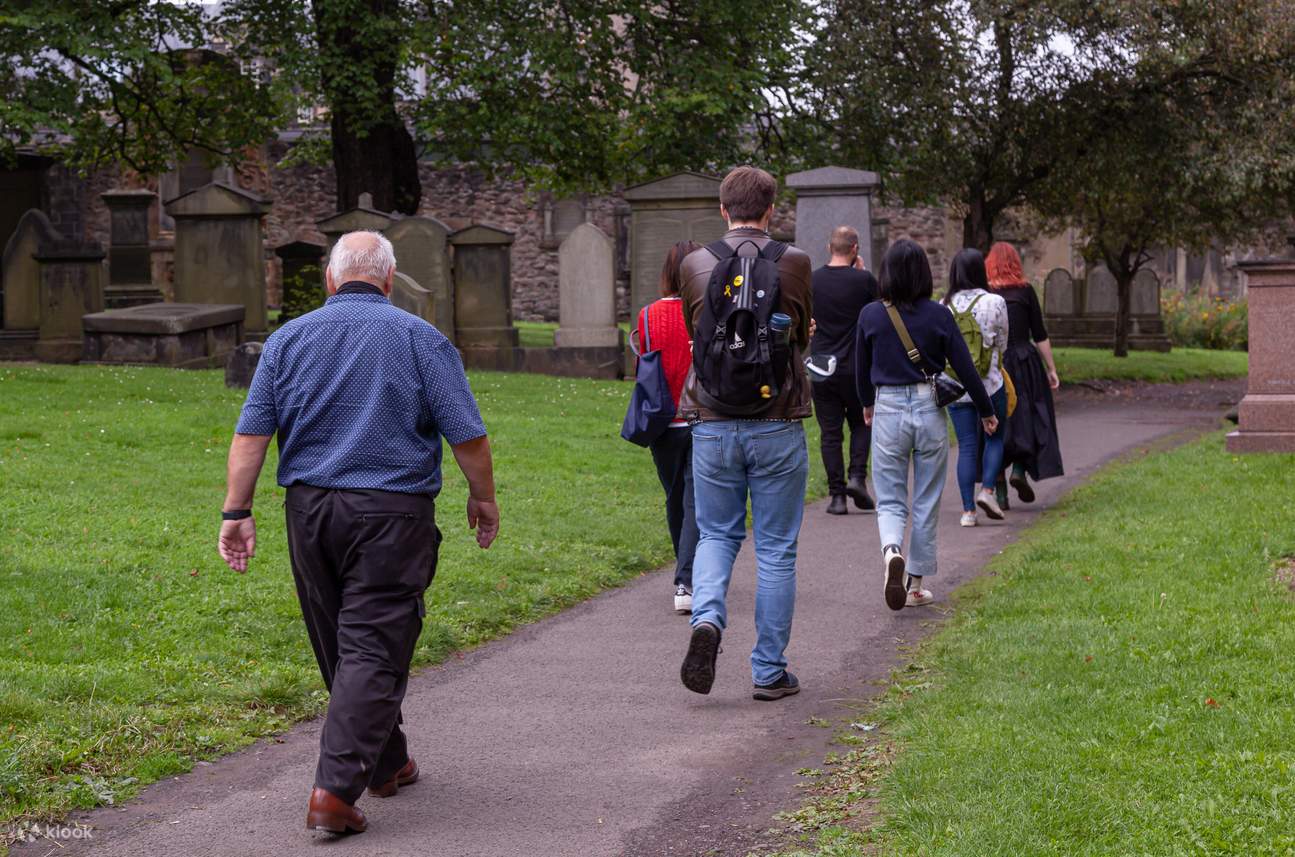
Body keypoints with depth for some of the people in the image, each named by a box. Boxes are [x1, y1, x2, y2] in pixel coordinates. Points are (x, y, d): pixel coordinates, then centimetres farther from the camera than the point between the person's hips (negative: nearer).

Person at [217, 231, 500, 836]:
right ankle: (336, 789, -16)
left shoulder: (289, 338, 6)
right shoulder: (420, 339, -2)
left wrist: (237, 511, 3)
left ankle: (386, 763, 31)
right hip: (391, 513, -4)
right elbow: (466, 433, -3)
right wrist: (483, 497, 10)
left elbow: (251, 432, 1)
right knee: (373, 650, -5)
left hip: (310, 512, 4)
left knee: (340, 648, 17)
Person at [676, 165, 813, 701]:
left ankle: (707, 618, -11)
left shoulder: (696, 265, 0)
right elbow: (803, 337, 9)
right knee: (775, 548, 8)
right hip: (777, 425, -1)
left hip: (712, 425, 1)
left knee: (716, 535, 16)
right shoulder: (793, 263, -5)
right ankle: (769, 672, 11)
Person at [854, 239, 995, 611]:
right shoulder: (938, 315, -6)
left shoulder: (870, 315, -5)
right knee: (926, 502, 12)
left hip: (888, 412, 0)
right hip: (929, 411, 0)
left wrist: (867, 404, 29)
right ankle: (917, 584, 17)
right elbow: (965, 368, -2)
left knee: (890, 500, 8)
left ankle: (891, 549, -23)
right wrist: (986, 411, 12)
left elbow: (861, 368, 9)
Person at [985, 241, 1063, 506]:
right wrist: (1051, 369, 3)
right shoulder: (1025, 291, -3)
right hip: (1024, 361, -1)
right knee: (1029, 420, 12)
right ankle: (1020, 470, -9)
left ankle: (999, 492, 5)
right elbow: (1040, 335, -3)